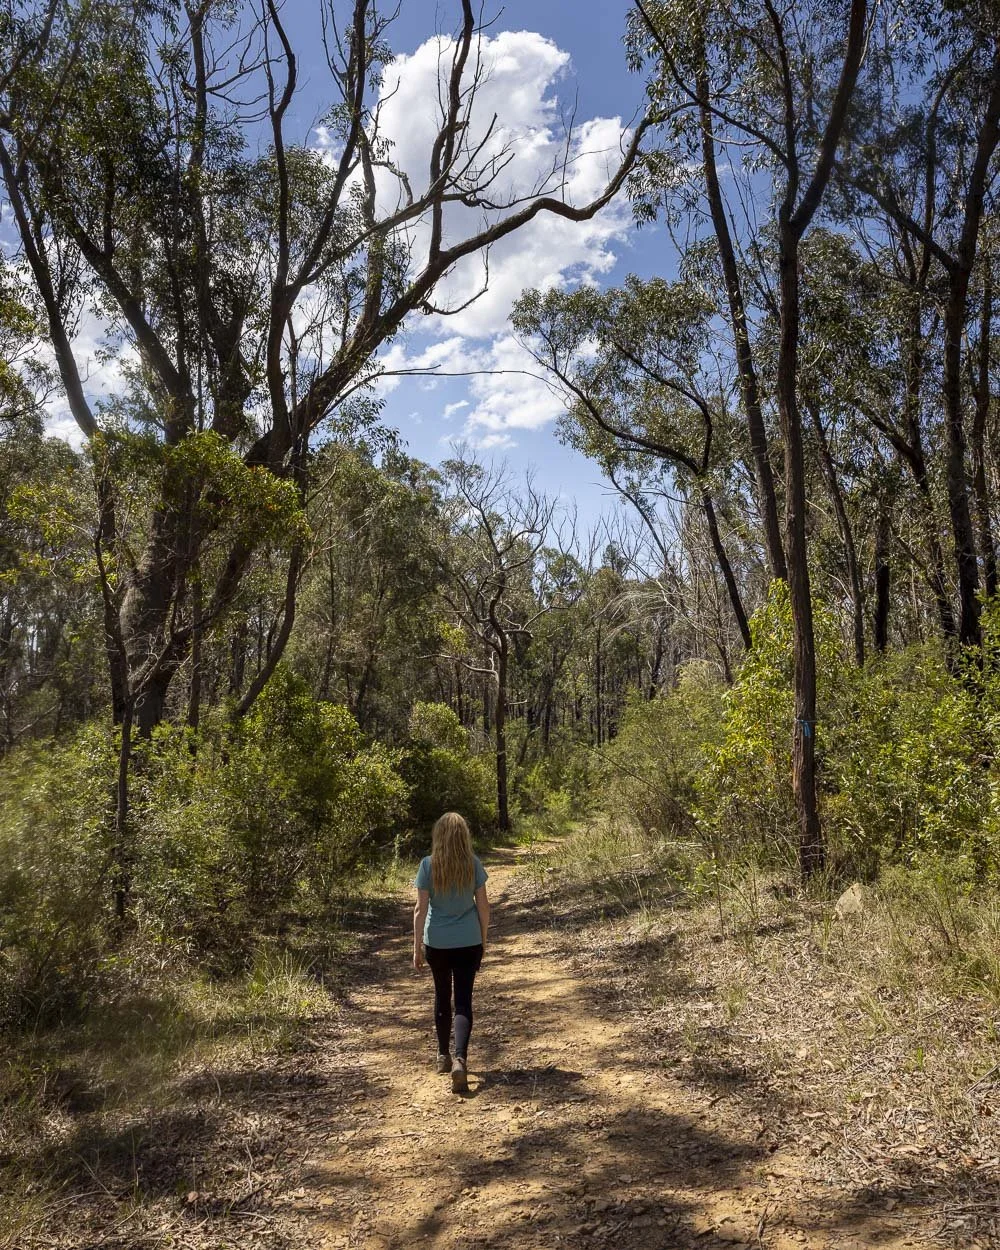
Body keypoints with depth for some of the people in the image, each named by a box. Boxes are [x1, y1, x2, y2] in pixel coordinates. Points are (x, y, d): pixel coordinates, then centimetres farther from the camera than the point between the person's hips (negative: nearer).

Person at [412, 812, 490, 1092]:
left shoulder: (428, 865, -8)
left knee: (442, 996, 18)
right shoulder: (473, 864, -5)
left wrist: (417, 947, 1)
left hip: (437, 943, 0)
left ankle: (443, 1056, 31)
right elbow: (483, 906, -1)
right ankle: (459, 1060, -15)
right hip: (468, 943, 0)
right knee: (464, 1001, 2)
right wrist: (483, 942, 12)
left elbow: (420, 909, -7)